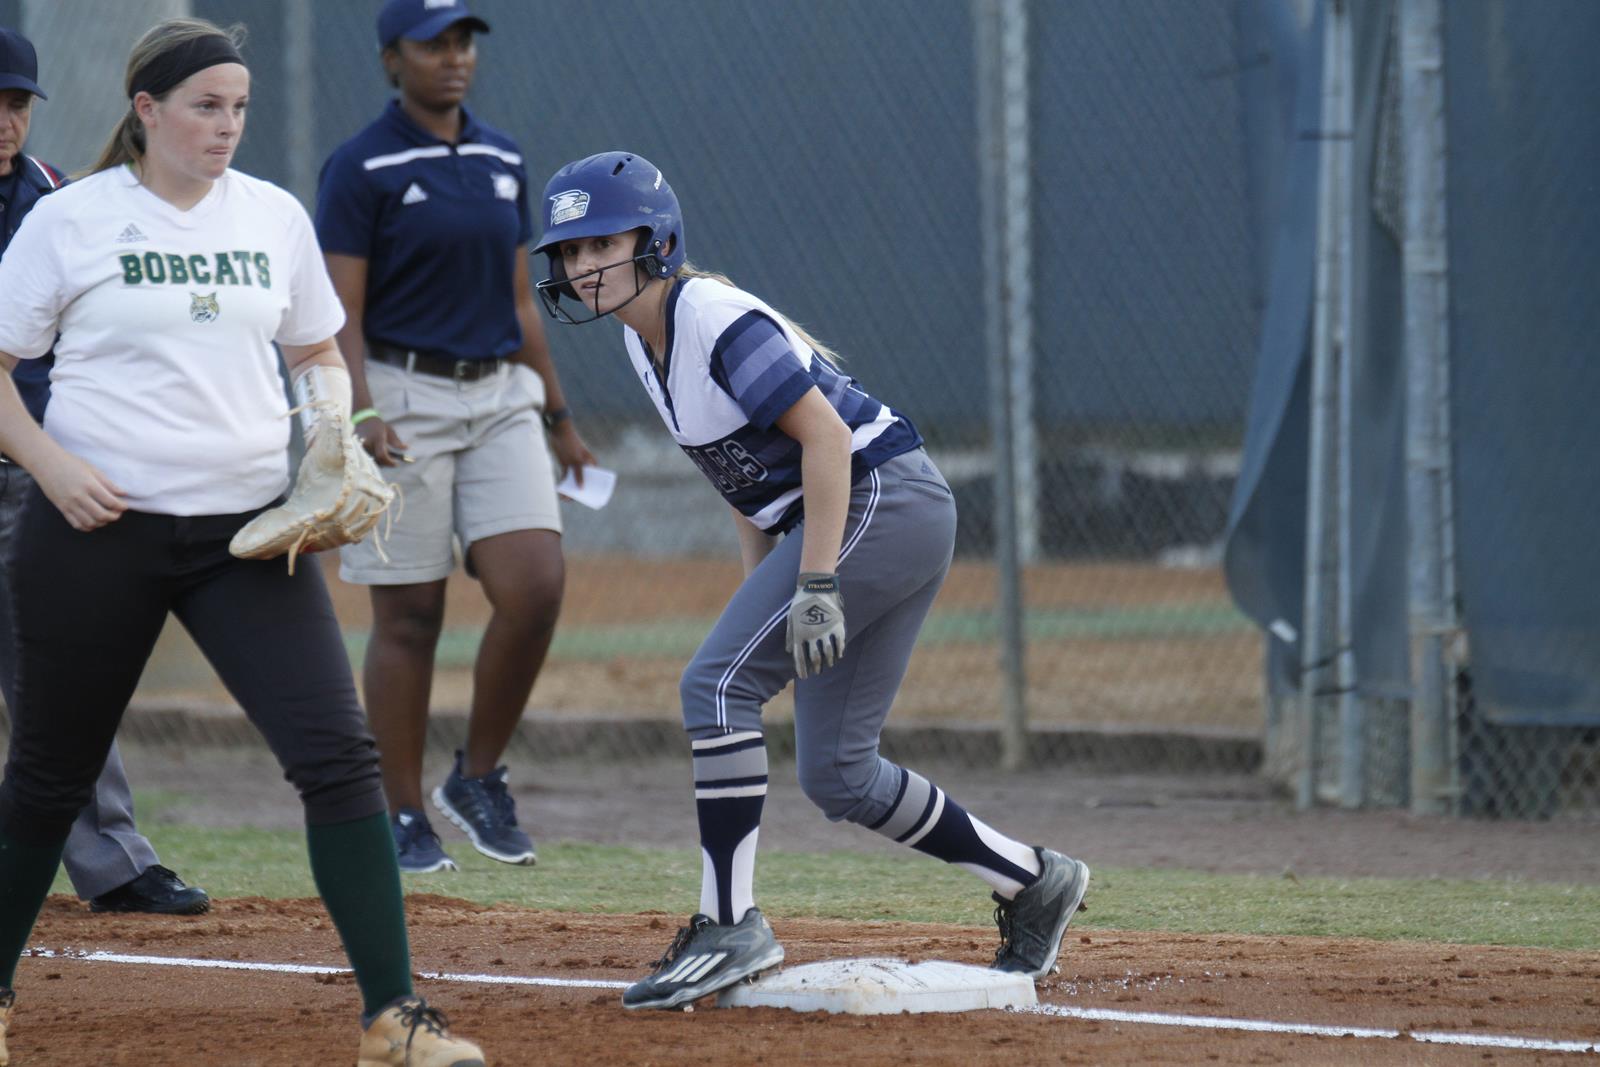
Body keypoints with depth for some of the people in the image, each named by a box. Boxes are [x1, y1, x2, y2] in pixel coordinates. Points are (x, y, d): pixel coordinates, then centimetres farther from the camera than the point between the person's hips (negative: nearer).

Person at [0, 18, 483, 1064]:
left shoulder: (275, 216, 9)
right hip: (99, 528, -3)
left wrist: (332, 429, -1)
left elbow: (317, 352, 20)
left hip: (248, 526, 3)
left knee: (338, 752, -11)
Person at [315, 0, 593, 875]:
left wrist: (558, 416, 18)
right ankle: (403, 819, 7)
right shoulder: (362, 168, -5)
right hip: (404, 399, -5)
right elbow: (341, 312, -10)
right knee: (409, 615, -2)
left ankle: (477, 779, 7)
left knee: (535, 584, -11)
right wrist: (361, 414, -24)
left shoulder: (500, 161, 12)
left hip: (500, 396, 5)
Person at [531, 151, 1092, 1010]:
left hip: (882, 498, -10)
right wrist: (760, 592, 16)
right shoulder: (643, 343, 10)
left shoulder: (717, 320, -18)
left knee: (716, 683, -17)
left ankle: (729, 928, -16)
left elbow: (826, 436, -24)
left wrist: (815, 586, -28)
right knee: (836, 776, 9)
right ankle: (1032, 883, 22)